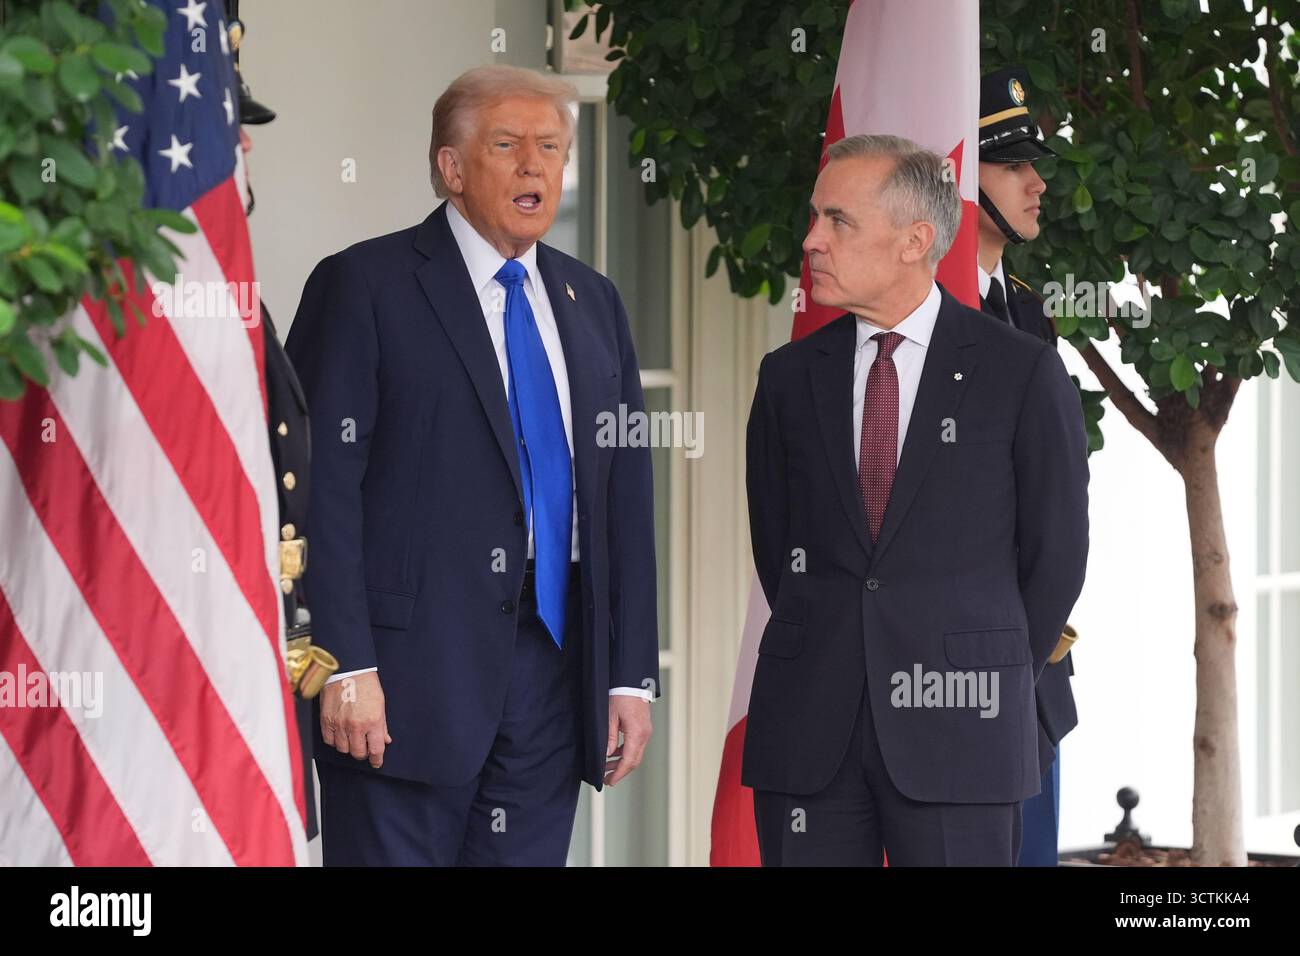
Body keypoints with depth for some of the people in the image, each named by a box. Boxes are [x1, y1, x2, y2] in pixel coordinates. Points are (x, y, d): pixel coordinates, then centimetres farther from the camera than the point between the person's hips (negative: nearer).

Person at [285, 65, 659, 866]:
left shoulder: (593, 304, 16)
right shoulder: (365, 287, -2)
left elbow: (627, 495, 15)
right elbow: (324, 487, -8)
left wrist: (631, 676, 9)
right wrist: (345, 665, -16)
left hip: (555, 666, 5)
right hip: (412, 668, -5)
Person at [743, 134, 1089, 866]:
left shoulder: (1022, 374, -1)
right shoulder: (789, 377, 8)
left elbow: (1056, 552, 4)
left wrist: (992, 684, 8)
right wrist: (825, 660, 12)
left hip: (955, 736, -3)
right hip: (808, 730, 3)